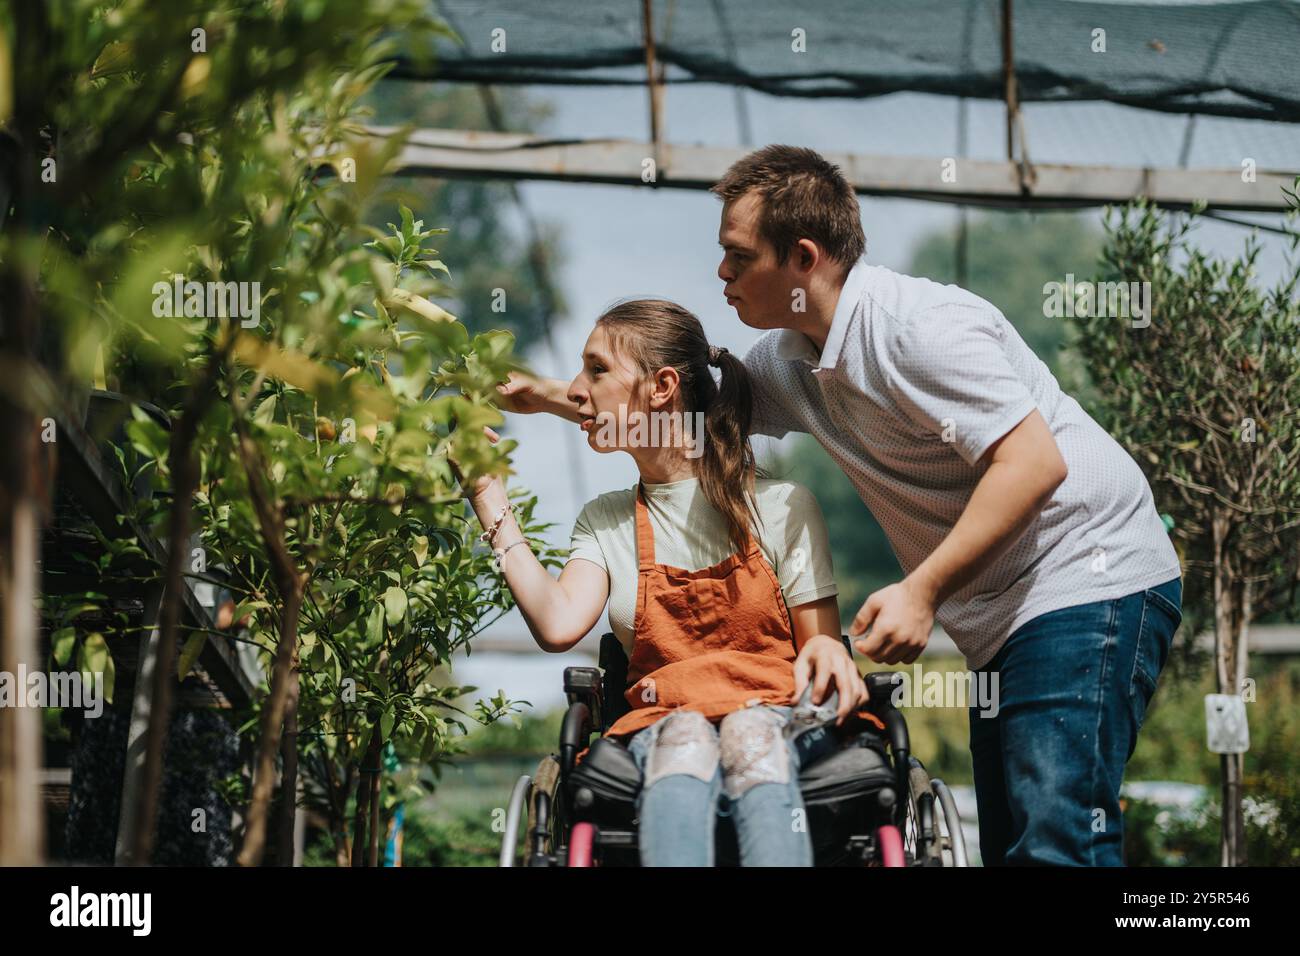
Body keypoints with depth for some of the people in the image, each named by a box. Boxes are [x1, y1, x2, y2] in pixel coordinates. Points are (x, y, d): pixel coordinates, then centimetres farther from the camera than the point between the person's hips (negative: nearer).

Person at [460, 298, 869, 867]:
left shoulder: (781, 509, 11)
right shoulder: (605, 522, 18)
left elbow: (821, 644, 9)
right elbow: (558, 626, -3)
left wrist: (827, 651, -17)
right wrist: (487, 494, 2)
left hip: (773, 718, -1)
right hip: (660, 726, 1)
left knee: (750, 731, -38)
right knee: (684, 735, -36)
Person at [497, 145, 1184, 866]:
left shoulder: (920, 326, -19)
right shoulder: (789, 360, 10)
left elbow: (1034, 463, -25)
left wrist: (923, 590, -26)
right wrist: (555, 399, 16)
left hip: (1089, 581, -10)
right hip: (1001, 617, 10)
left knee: (1057, 840, -20)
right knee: (1007, 844, 7)